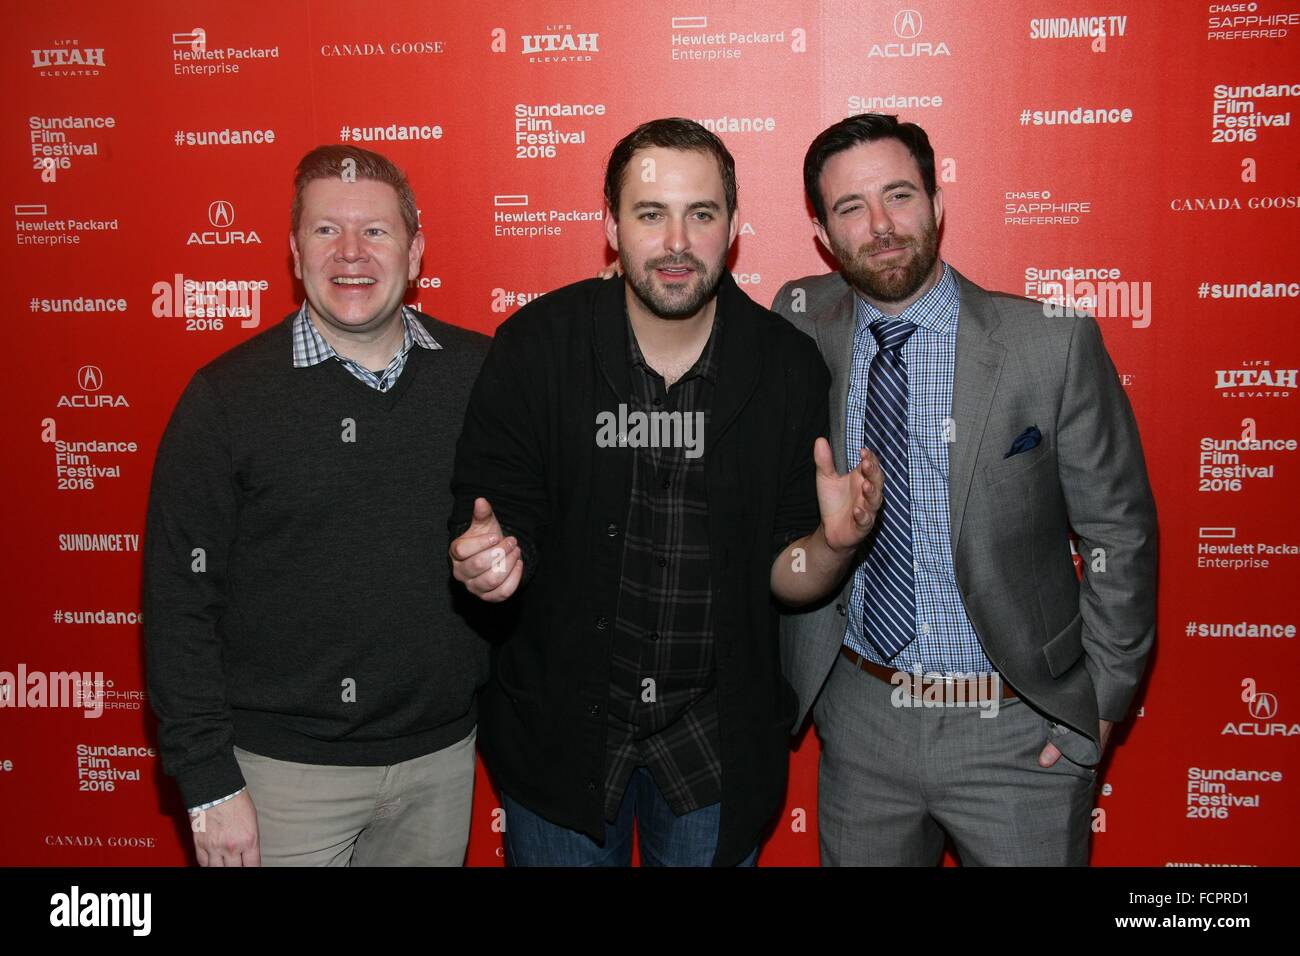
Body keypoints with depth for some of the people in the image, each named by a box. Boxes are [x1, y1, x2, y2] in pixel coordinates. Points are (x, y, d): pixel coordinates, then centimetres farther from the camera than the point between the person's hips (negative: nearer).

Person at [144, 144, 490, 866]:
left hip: (442, 753, 3)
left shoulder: (478, 373, -3)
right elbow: (179, 599, -7)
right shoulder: (227, 396, -9)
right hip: (286, 767, -2)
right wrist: (208, 780, -8)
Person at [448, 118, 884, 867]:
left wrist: (832, 546, -26)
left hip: (717, 742, 1)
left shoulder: (787, 364, -9)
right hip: (559, 731, 0)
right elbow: (500, 514, -7)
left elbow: (785, 576, -5)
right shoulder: (536, 345, -12)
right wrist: (488, 556, -29)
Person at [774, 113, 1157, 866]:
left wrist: (1099, 703, -5)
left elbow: (1120, 534, -6)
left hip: (1015, 728, -2)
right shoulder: (804, 326, -4)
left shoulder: (1054, 342, -12)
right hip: (859, 718, 3)